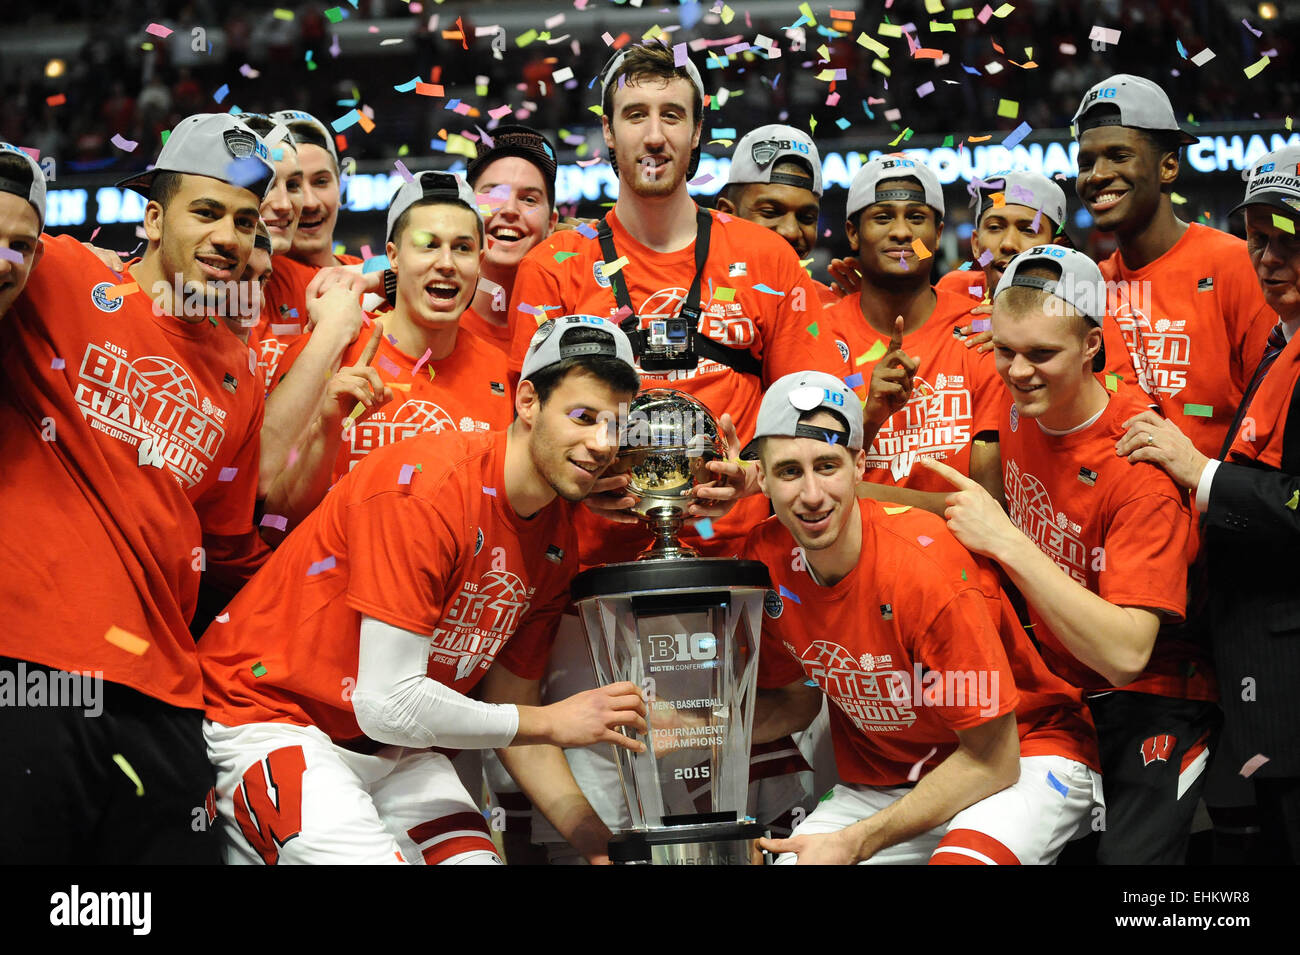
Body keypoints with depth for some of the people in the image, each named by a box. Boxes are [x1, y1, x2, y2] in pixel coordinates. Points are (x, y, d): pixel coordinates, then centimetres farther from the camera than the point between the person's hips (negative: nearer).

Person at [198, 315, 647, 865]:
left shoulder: (558, 540, 2)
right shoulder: (427, 487, -23)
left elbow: (509, 709, 9)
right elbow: (387, 703, -26)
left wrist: (596, 839, -3)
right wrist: (552, 723, -16)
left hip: (395, 746, 8)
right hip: (267, 714, -8)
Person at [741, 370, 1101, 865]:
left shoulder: (928, 567, -27)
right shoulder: (766, 557, -10)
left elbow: (992, 759, -21)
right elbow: (795, 699, 7)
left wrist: (853, 842, -25)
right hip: (879, 781, 5)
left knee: (959, 859, -36)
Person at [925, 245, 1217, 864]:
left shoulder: (1140, 456, -23)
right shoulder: (1018, 405, -4)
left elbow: (1126, 653, -30)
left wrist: (1005, 541, -32)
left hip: (1147, 706, -6)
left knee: (1128, 859, -23)